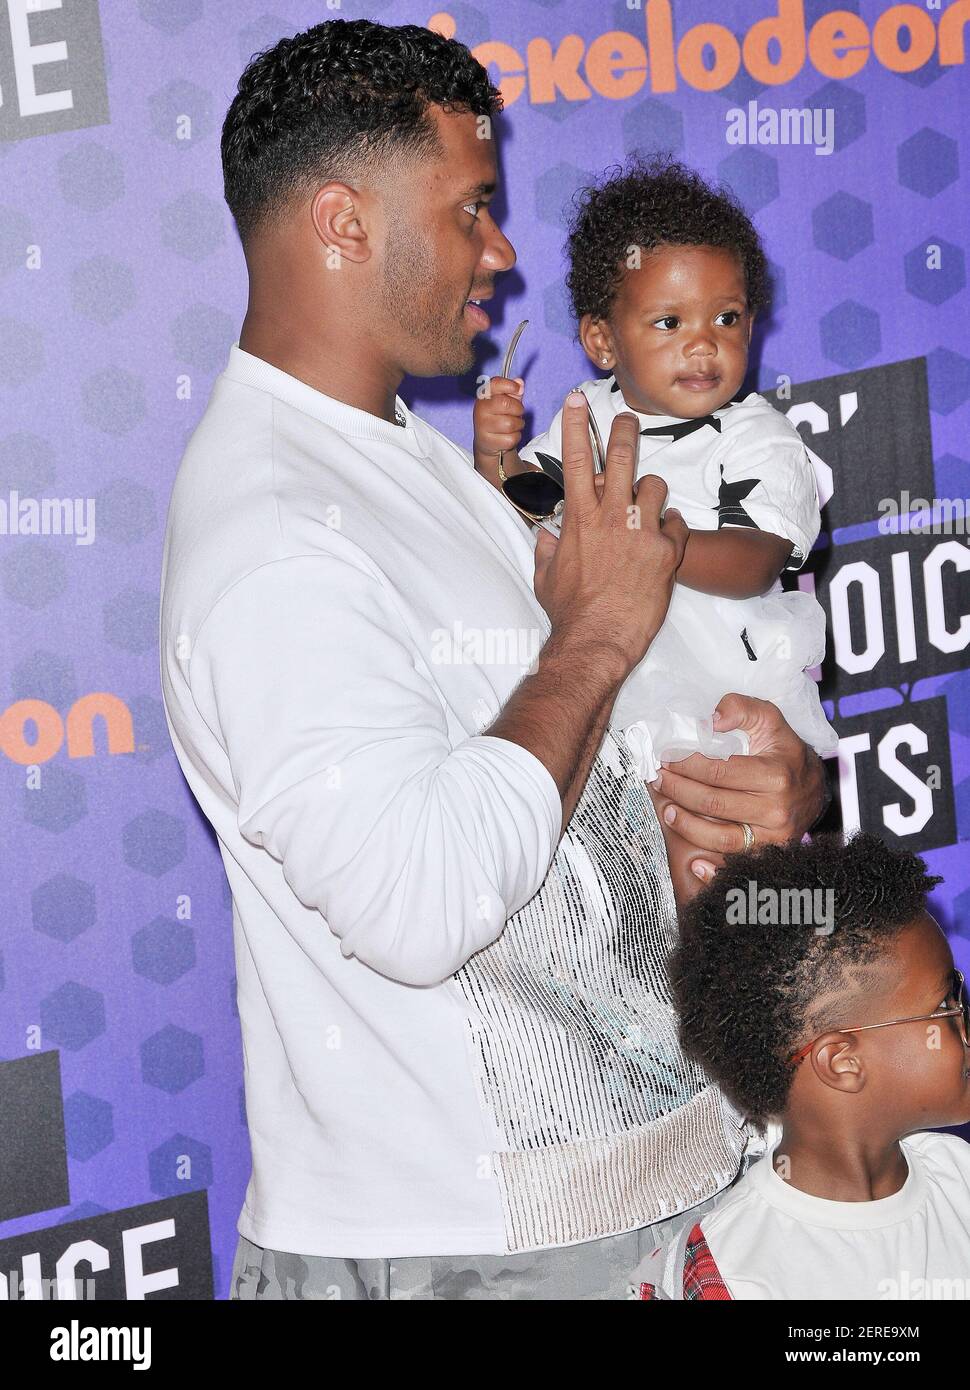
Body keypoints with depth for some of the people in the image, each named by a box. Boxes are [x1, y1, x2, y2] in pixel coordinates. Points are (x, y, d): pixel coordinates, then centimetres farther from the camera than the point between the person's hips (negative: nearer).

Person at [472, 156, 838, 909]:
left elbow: (755, 564, -25)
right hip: (623, 713, 4)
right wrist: (494, 458, -14)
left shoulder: (760, 439, -10)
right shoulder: (586, 419, 3)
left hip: (737, 703, -4)